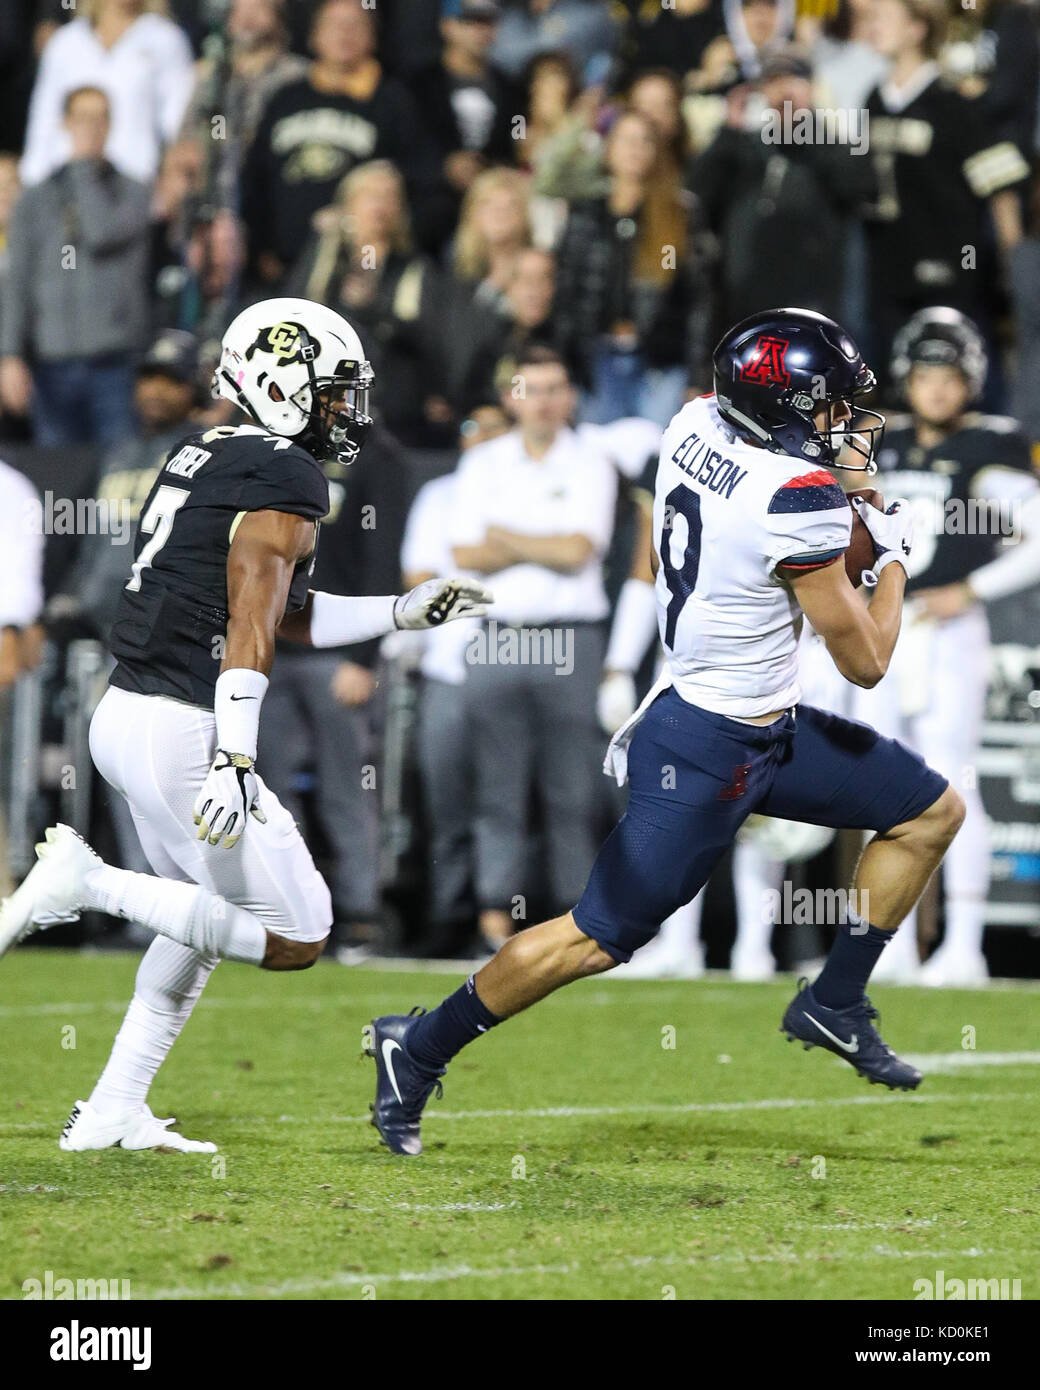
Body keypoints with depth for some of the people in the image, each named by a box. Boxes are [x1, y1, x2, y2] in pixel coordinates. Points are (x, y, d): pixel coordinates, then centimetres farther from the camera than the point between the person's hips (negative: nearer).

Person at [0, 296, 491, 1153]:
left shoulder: (204, 459, 18)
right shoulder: (285, 476, -11)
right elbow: (252, 624, -21)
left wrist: (404, 613, 24)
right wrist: (234, 762, -27)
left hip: (124, 719, 10)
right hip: (184, 733, -10)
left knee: (206, 922, 25)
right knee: (295, 938, 0)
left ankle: (112, 1113, 22)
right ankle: (88, 884, -7)